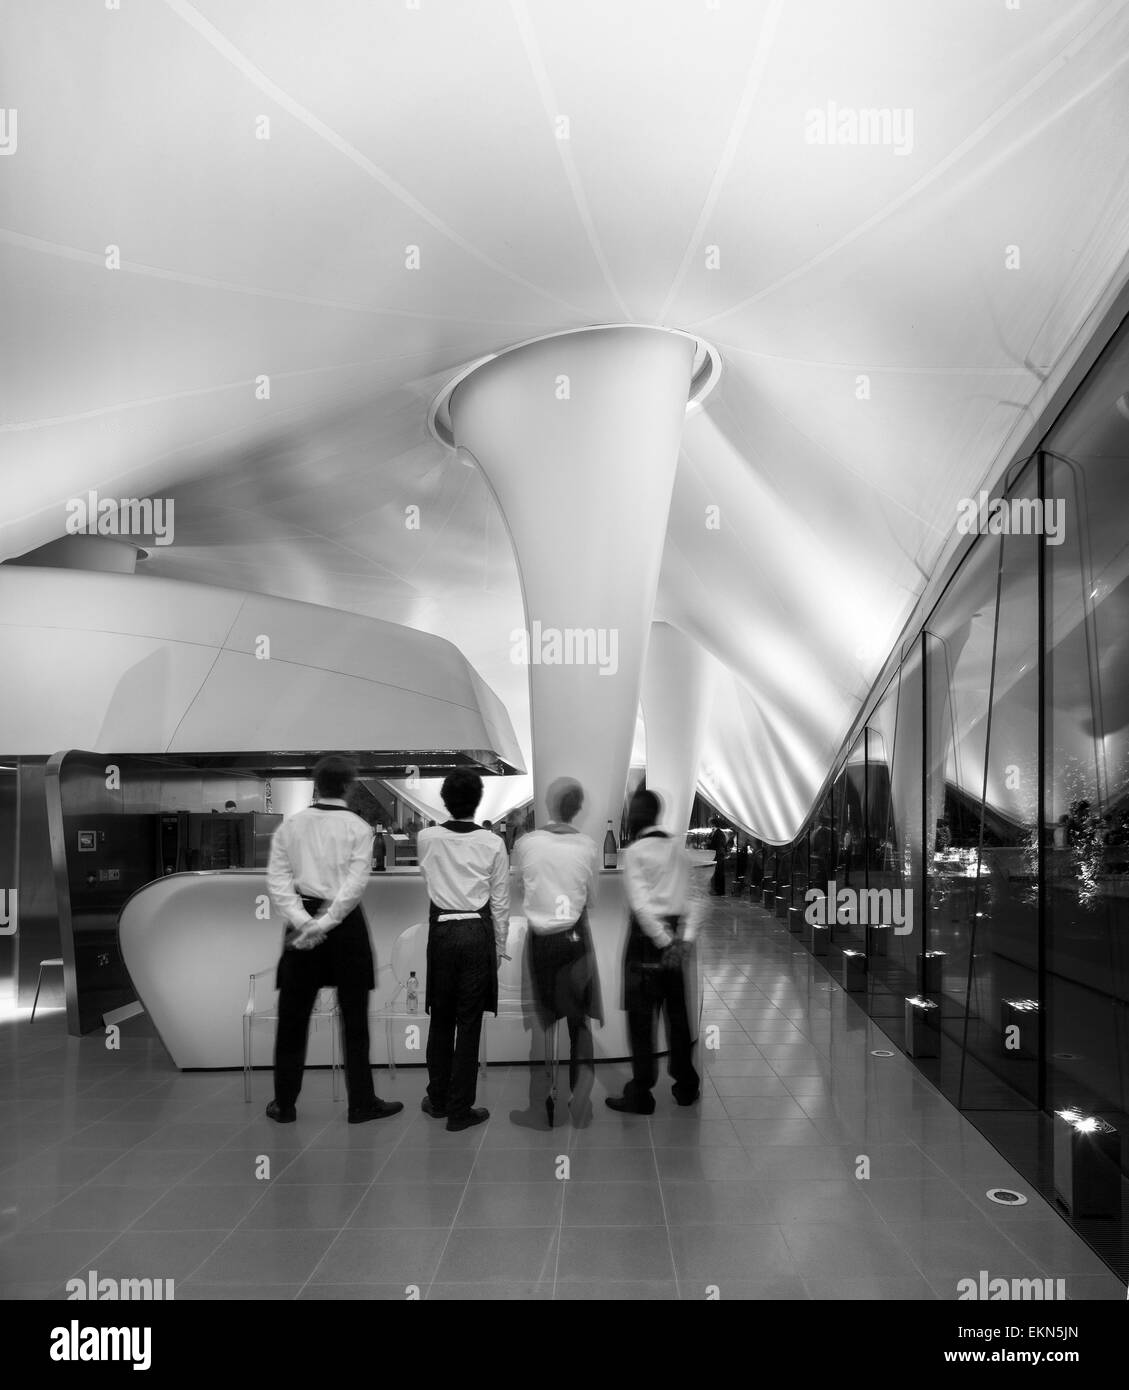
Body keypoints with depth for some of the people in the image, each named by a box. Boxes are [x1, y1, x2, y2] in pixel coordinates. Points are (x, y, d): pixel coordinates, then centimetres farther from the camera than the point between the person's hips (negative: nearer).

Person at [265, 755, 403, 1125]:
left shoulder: (289, 826, 4)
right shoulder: (358, 828, -3)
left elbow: (277, 877, -4)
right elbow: (356, 882, -13)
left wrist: (302, 921, -11)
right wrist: (325, 923, -15)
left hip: (302, 921, 2)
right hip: (346, 924, -2)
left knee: (292, 1018, 11)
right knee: (354, 1018, 8)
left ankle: (284, 1104, 19)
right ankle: (361, 1103, 15)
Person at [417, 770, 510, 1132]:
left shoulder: (427, 838, -2)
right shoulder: (492, 844, -7)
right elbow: (500, 902, -2)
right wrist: (499, 948, 9)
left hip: (441, 931, 2)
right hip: (479, 932, -2)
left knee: (441, 1019, 15)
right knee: (469, 1022, 5)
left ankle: (437, 1100, 28)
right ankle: (459, 1109, 12)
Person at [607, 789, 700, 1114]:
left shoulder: (635, 851, -9)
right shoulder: (678, 849, 10)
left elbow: (640, 903, -17)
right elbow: (691, 898, 5)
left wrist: (664, 942, -14)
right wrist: (686, 938, 0)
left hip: (648, 935, -6)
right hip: (675, 934, 6)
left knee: (641, 1017, 1)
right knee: (677, 1014, 15)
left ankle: (640, 1096, 6)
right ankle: (686, 1086, 24)